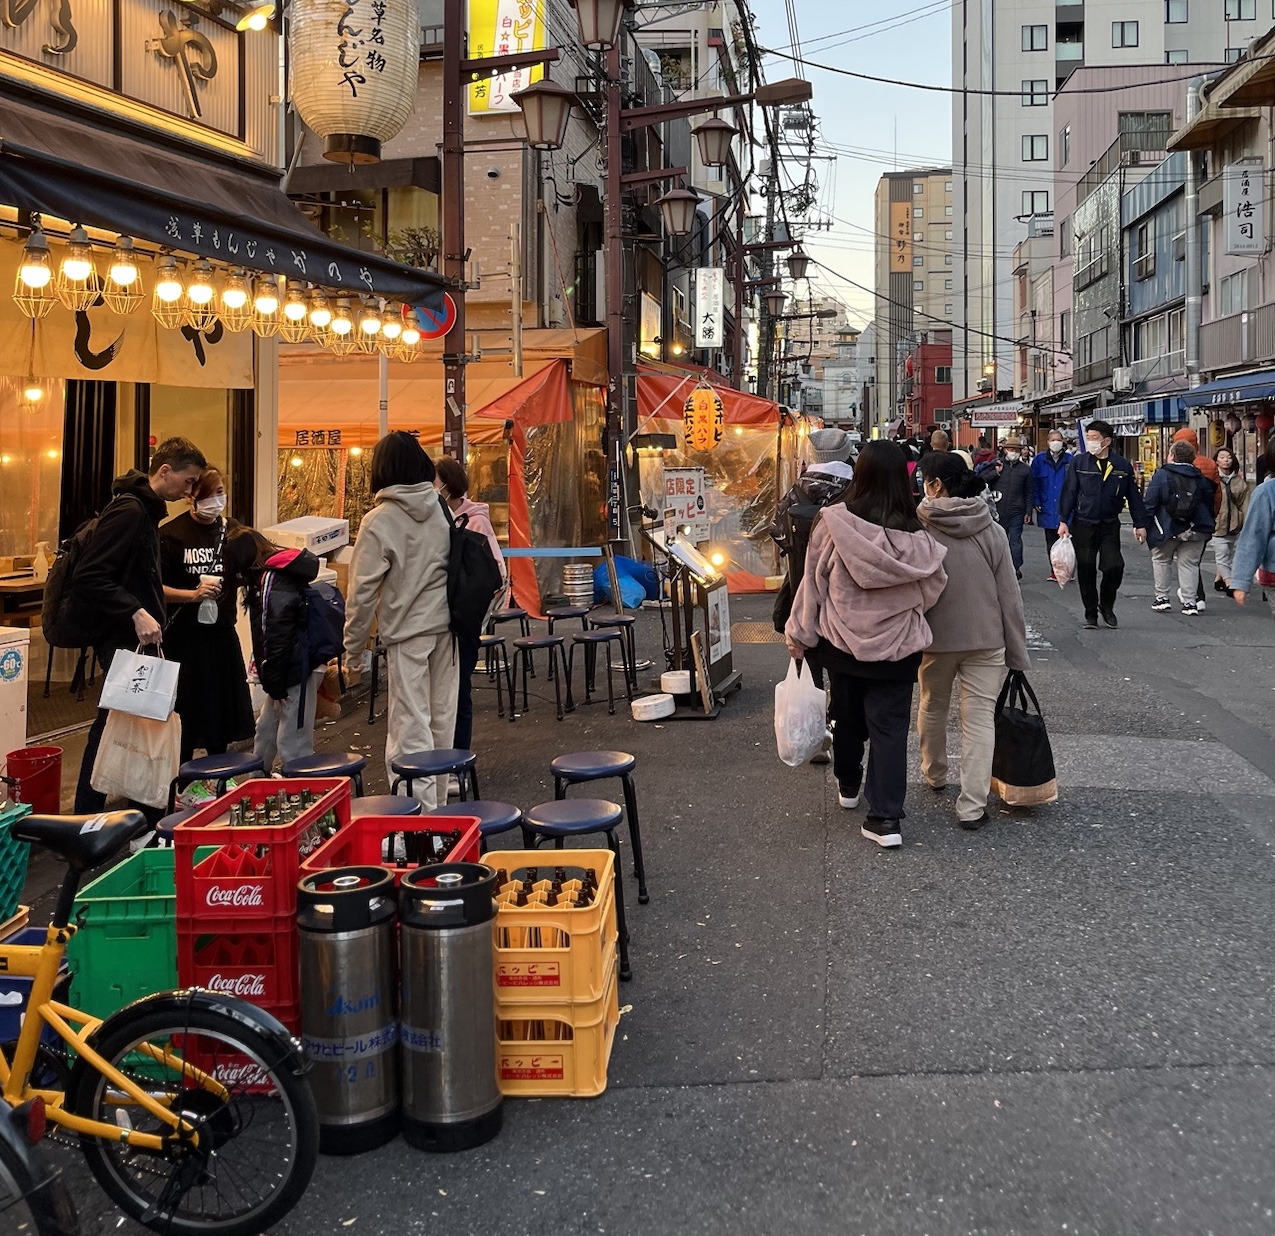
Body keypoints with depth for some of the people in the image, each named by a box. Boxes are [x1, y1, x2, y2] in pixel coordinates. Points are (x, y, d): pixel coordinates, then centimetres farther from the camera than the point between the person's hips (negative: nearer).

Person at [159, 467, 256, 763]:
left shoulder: (234, 532, 5)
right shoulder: (172, 533, -8)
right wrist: (193, 594, -24)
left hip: (222, 636, 5)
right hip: (183, 638, -4)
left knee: (222, 709, 13)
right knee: (184, 716, 2)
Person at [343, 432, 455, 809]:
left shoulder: (379, 520, -10)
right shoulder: (443, 509, 2)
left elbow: (363, 589, -9)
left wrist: (353, 646, 0)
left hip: (407, 630, -5)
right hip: (447, 625, 5)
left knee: (411, 725, -2)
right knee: (443, 718, 14)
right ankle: (439, 804, 27)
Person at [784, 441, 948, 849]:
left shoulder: (833, 523, -16)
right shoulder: (915, 536, -12)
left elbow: (813, 582, -9)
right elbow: (930, 590, 0)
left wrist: (799, 634, 2)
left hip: (842, 641, 1)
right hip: (896, 647, -1)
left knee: (847, 715, 21)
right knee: (890, 727, 4)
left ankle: (848, 785, 42)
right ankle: (886, 816, 0)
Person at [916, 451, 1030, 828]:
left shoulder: (919, 528, -12)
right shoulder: (992, 531, -5)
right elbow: (1009, 593, -2)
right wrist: (1017, 650, 6)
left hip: (935, 637, 0)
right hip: (986, 638, 1)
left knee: (932, 708, 21)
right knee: (980, 717, 3)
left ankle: (934, 775, 40)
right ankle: (972, 805, 0)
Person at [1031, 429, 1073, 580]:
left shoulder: (1070, 460, 0)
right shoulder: (1040, 460, 3)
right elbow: (1034, 483, 5)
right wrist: (1037, 502, -1)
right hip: (1048, 509, 2)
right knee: (1051, 543, 10)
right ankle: (1054, 570, 19)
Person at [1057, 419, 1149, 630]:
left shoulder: (1122, 466, 1)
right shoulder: (1079, 462, -1)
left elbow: (1133, 496, 7)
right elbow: (1069, 492, -1)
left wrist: (1140, 524, 7)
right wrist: (1063, 521, -7)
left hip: (1110, 525, 0)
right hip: (1083, 525, 0)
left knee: (1114, 566, -10)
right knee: (1086, 571, 4)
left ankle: (1107, 606, 16)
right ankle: (1090, 614, 18)